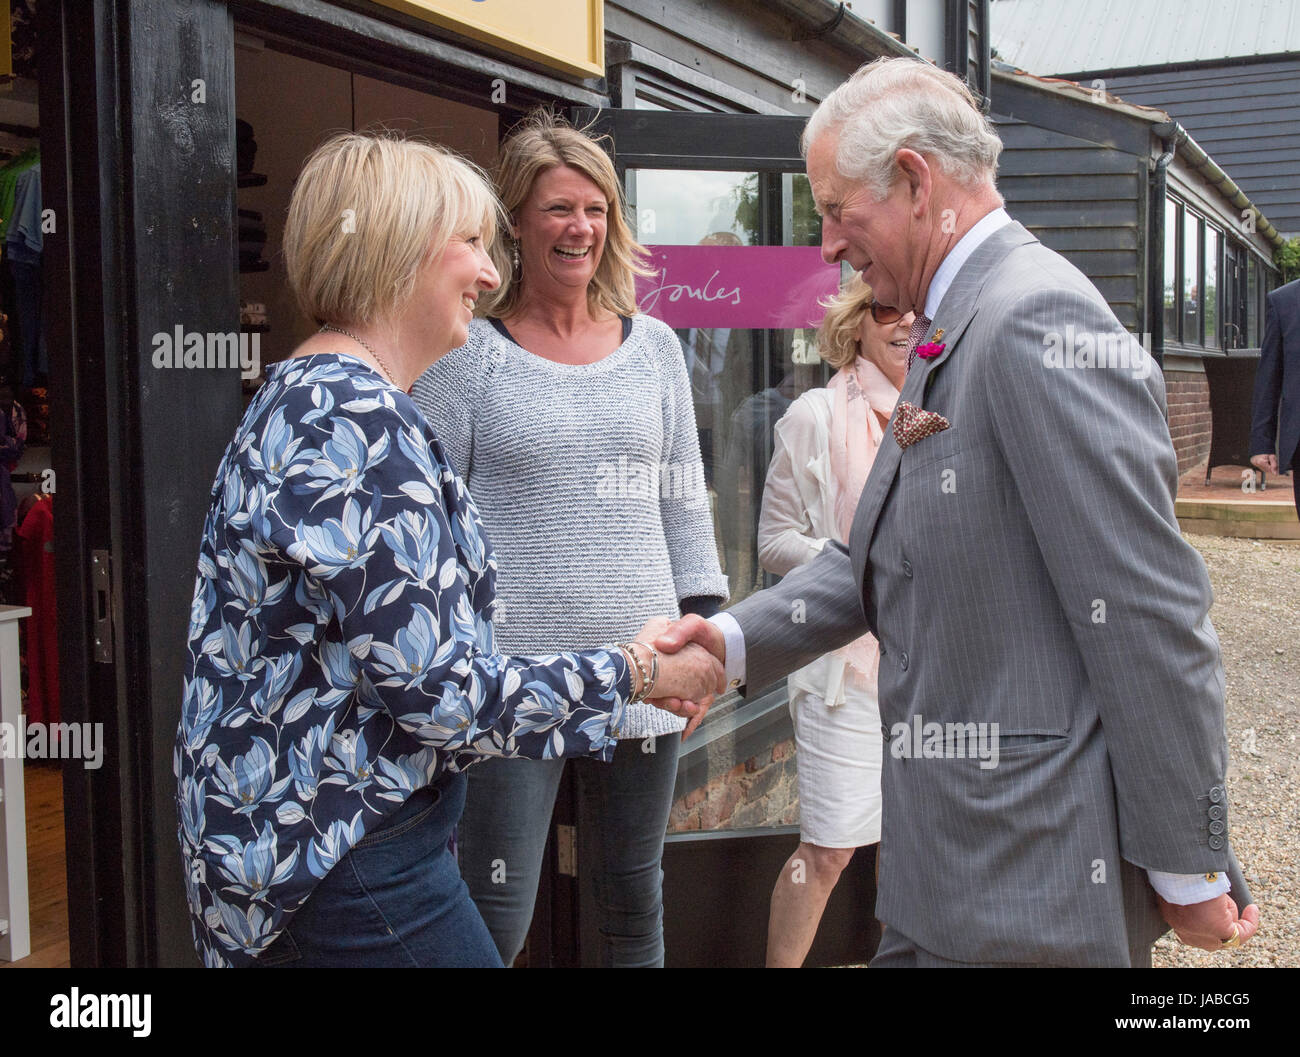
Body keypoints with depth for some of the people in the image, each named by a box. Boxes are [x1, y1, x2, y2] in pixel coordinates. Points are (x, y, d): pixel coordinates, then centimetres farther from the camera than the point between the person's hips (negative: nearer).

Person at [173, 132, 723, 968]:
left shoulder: (306, 397, 12)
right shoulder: (356, 418, -20)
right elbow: (440, 692, -23)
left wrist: (628, 672, 10)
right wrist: (632, 673, -9)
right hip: (344, 864, -10)